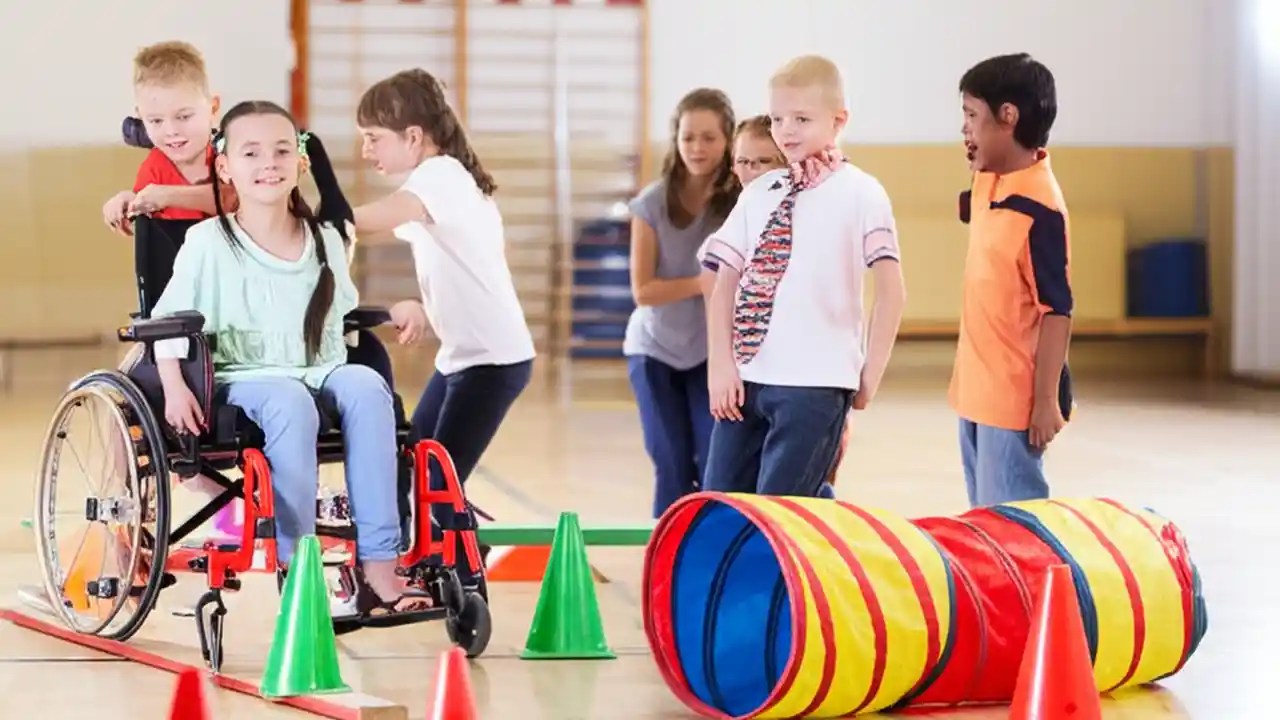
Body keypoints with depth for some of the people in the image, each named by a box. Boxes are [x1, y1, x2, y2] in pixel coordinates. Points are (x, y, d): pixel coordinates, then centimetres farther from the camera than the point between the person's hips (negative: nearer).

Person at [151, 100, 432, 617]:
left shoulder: (326, 241, 14)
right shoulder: (207, 243, 2)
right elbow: (167, 320, 0)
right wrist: (174, 389, -13)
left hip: (320, 374, 4)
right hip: (241, 381, -4)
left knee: (367, 386, -31)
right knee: (290, 402, -39)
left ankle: (379, 566, -35)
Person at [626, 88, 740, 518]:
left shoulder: (742, 201, -11)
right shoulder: (653, 203, -10)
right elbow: (643, 290, -11)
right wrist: (705, 282, -22)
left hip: (715, 350, -1)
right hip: (656, 349, 1)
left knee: (717, 467, -9)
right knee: (673, 469, 3)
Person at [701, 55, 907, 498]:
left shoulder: (860, 193, -3)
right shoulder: (759, 194, 11)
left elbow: (891, 291, -4)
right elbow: (726, 283, 10)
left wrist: (869, 377, -5)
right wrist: (722, 365, -1)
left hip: (814, 383, -5)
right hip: (744, 378, 6)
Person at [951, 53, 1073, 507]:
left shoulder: (1040, 209, -21)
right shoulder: (986, 187, 4)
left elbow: (1057, 310, -20)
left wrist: (1047, 400, -20)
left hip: (1015, 397, -9)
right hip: (976, 390, 9)